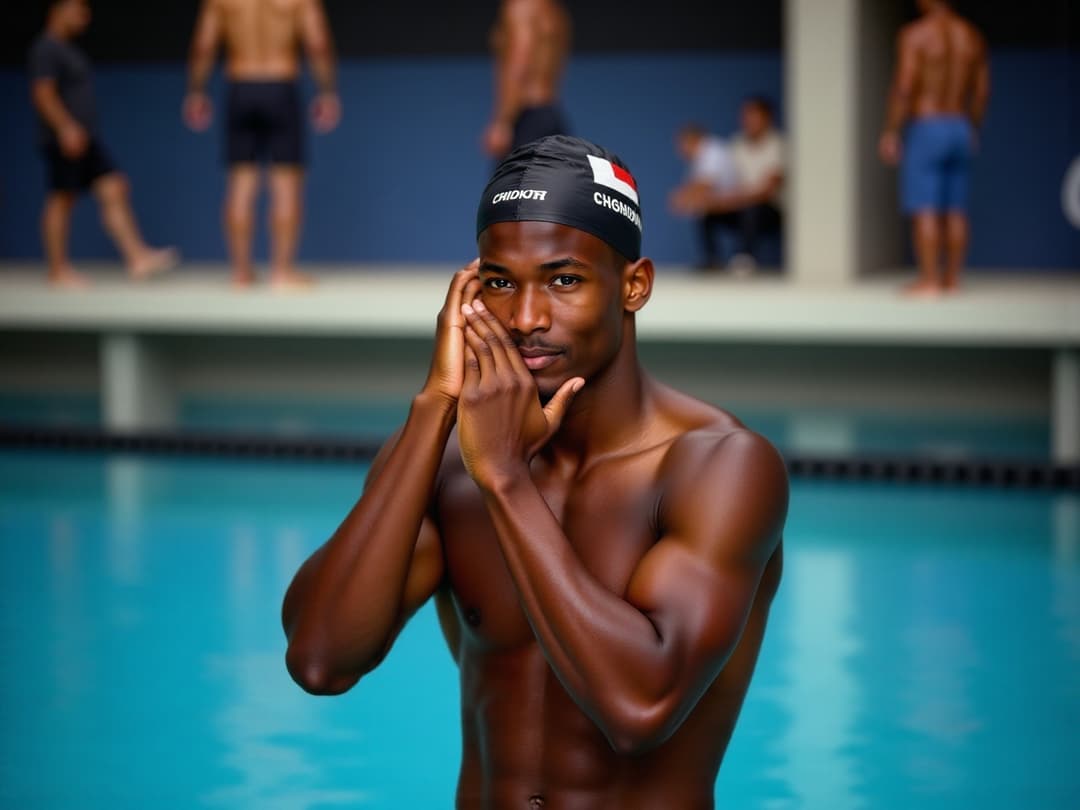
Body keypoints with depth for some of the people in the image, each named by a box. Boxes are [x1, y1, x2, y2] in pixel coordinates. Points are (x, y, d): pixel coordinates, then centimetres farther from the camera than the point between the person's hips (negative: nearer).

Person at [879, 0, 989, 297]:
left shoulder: (914, 34, -10)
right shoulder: (972, 36, 8)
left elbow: (904, 88, -15)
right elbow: (981, 92, 10)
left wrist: (890, 132, -9)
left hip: (925, 128, -6)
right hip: (960, 128, 6)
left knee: (924, 209, -5)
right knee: (955, 210, 8)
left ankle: (929, 280, -8)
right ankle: (952, 279, 10)